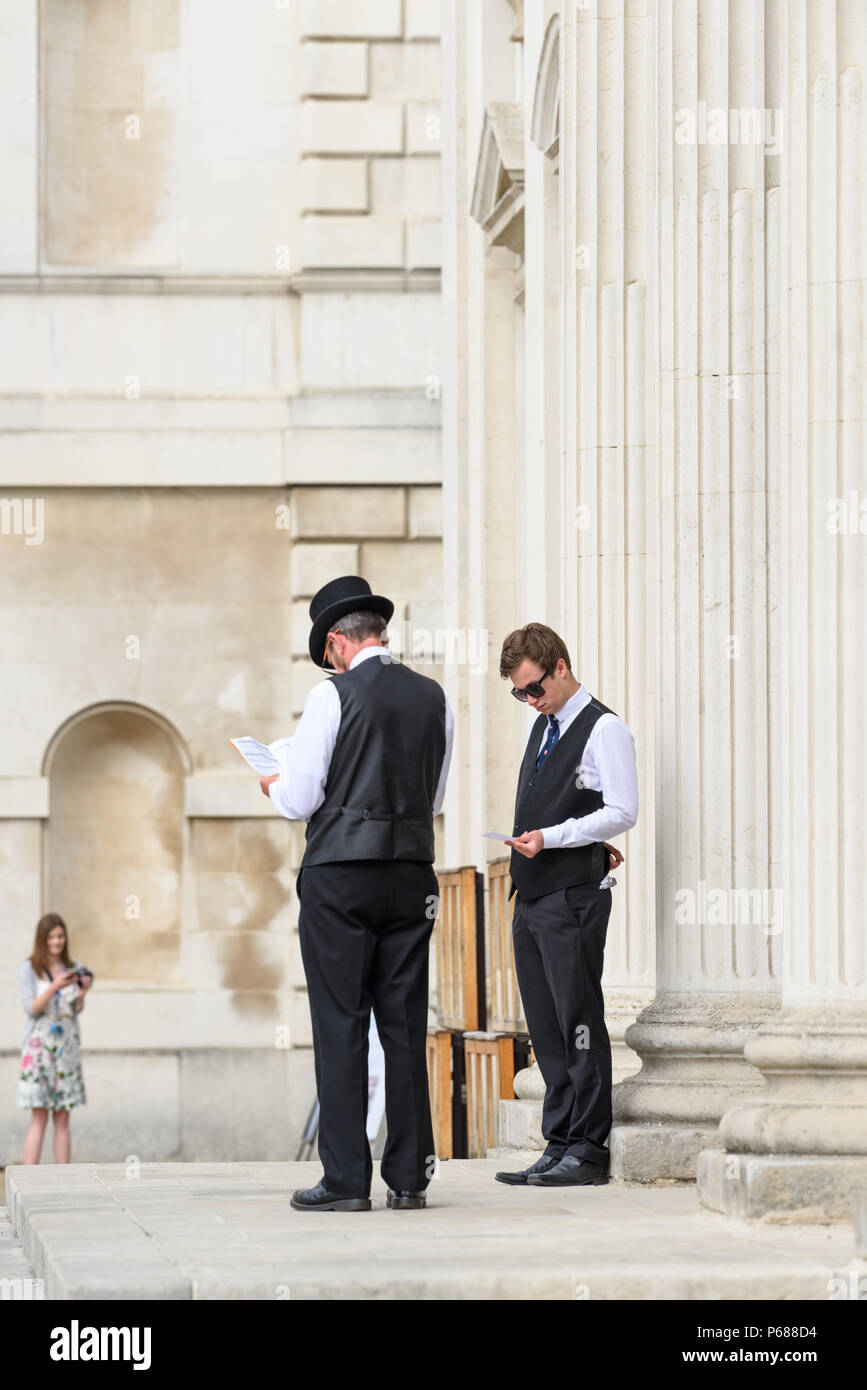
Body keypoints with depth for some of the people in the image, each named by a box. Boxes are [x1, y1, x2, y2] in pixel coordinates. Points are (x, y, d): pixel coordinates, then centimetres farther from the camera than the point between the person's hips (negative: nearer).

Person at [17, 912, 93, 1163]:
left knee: (63, 1119, 3)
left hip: (68, 1045, 4)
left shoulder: (74, 968, 9)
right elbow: (31, 1009, -9)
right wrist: (55, 986, -21)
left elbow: (77, 1011, 8)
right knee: (39, 1118, -9)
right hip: (39, 1045, -4)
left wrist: (82, 991, -11)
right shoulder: (29, 969, -3)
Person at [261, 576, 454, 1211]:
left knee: (341, 1028, -3)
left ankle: (346, 1179, -4)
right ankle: (410, 1176, 7)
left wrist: (274, 783, 14)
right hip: (413, 873, 5)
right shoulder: (434, 698, 8)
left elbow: (300, 800, -7)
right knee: (407, 1027, 7)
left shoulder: (335, 695, -7)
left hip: (340, 876, -5)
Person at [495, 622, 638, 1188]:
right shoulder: (543, 727, 19)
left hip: (574, 897, -8)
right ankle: (560, 1146, 10)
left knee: (578, 1021, -7)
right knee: (547, 1029, 7)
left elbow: (623, 812, -13)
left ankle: (589, 1151, -5)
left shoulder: (604, 729, -6)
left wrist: (551, 837, -19)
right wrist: (580, 840, 8)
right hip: (531, 897, 8)